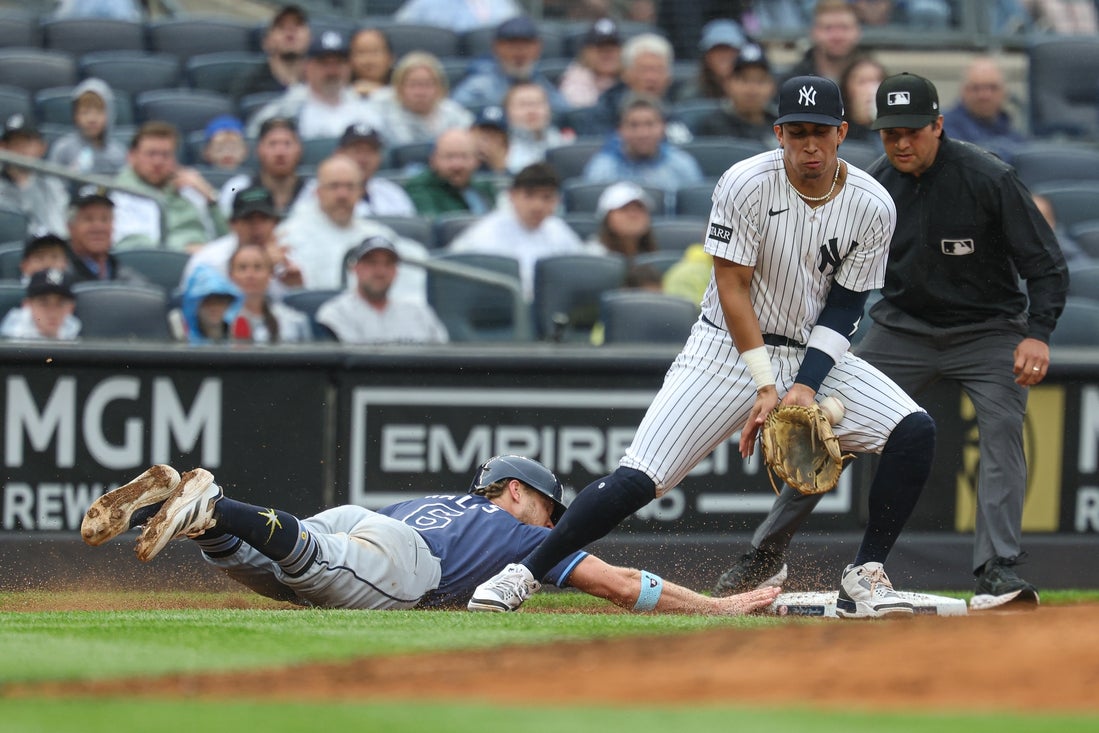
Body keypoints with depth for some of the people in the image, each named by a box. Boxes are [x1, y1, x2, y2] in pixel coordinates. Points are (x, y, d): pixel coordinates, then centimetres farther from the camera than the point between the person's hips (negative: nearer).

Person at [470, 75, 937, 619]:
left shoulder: (873, 207, -8)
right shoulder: (746, 185, -17)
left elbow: (844, 307, -3)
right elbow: (732, 289, -15)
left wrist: (805, 387, -17)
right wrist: (765, 385, -21)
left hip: (817, 355, 3)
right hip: (727, 350, -3)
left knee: (914, 432, -18)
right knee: (636, 481, -15)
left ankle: (864, 577, -6)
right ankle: (525, 573, -2)